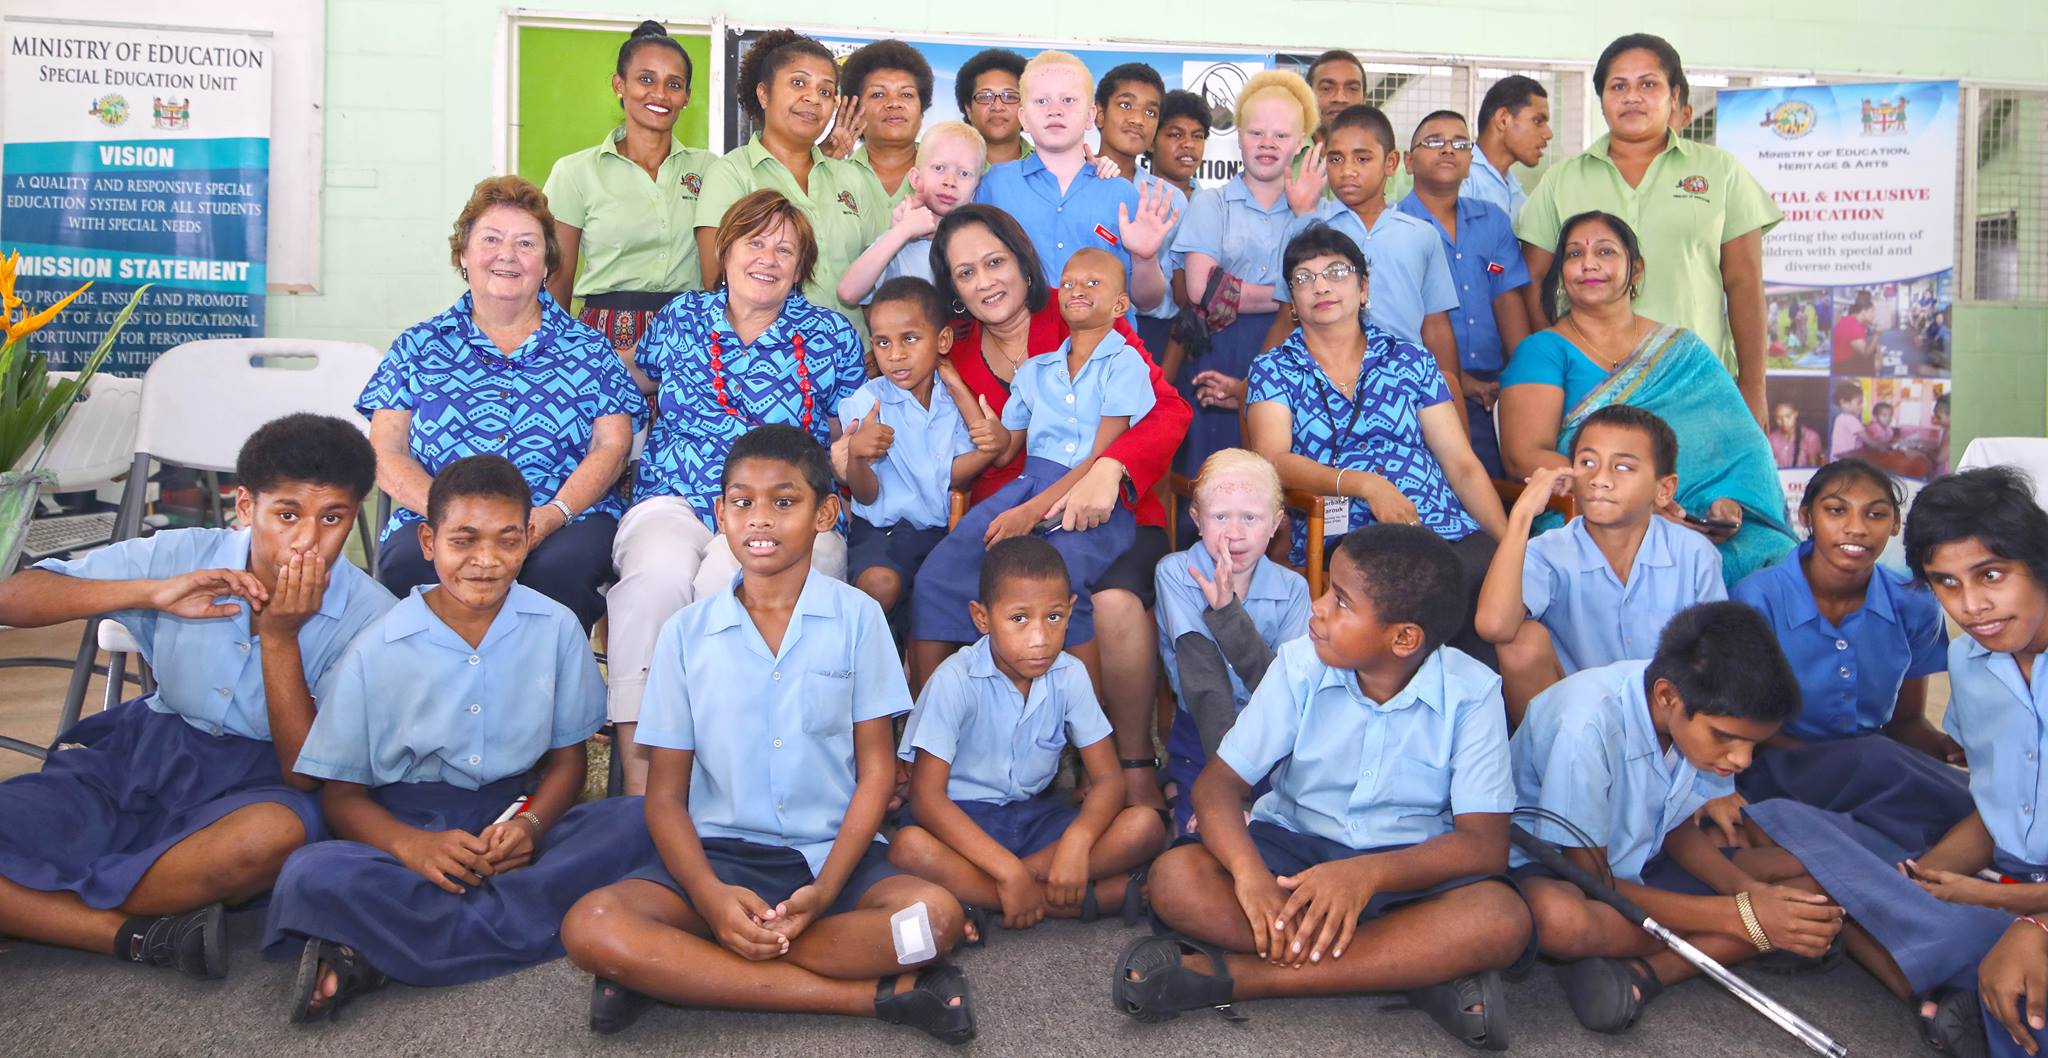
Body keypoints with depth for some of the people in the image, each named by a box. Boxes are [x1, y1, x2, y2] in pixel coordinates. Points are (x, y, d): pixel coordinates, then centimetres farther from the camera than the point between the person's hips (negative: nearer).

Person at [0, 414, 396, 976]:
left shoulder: (370, 616, -14)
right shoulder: (187, 555, -7)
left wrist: (279, 639, -24)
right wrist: (152, 593, -25)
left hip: (255, 783, -2)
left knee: (277, 832, -39)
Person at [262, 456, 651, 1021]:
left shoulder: (556, 628, 1)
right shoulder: (377, 651, -3)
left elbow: (568, 757, 7)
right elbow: (342, 794, 0)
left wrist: (531, 824, -16)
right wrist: (412, 846, -22)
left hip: (512, 826, 3)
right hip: (406, 825, -2)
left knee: (641, 821, -27)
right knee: (312, 875, -32)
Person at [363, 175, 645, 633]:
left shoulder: (587, 349, 16)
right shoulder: (419, 347, 18)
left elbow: (611, 447, 7)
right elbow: (387, 453, 10)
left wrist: (552, 514, -12)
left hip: (567, 523, 0)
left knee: (561, 568, -36)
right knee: (410, 565, -33)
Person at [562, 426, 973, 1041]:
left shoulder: (857, 617, 2)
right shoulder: (687, 633, 4)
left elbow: (875, 769, 1)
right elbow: (666, 794, 3)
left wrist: (823, 891, -15)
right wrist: (711, 895, -17)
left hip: (833, 852, -1)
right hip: (719, 851, 1)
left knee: (936, 915, -30)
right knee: (589, 926, -27)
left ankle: (672, 973, -22)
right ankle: (875, 993, -25)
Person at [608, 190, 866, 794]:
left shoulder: (830, 335, 14)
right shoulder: (680, 318, 18)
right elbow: (634, 388, 32)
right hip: (673, 501, 1)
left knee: (727, 584, -37)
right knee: (658, 573, -34)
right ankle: (637, 773, -32)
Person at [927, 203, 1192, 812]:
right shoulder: (958, 357, 12)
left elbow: (1169, 408, -11)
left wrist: (1107, 469, -28)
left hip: (1108, 514, -3)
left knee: (1115, 600, -35)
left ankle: (1137, 766, -15)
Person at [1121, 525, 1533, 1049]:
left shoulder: (1471, 692, -13)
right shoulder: (1300, 667, -8)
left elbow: (1486, 843, -19)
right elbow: (1217, 782, -12)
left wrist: (1370, 872, -37)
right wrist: (1250, 872, -34)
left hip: (1410, 867, -1)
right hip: (1295, 847, 1)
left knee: (1502, 919, -34)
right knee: (1175, 878, -26)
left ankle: (1233, 976, -30)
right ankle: (1420, 964, -26)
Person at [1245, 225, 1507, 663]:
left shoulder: (1410, 361, 19)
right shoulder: (1273, 371, 13)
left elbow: (1462, 465, 14)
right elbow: (1272, 459, -4)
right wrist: (1366, 485, -19)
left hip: (1447, 533, 3)